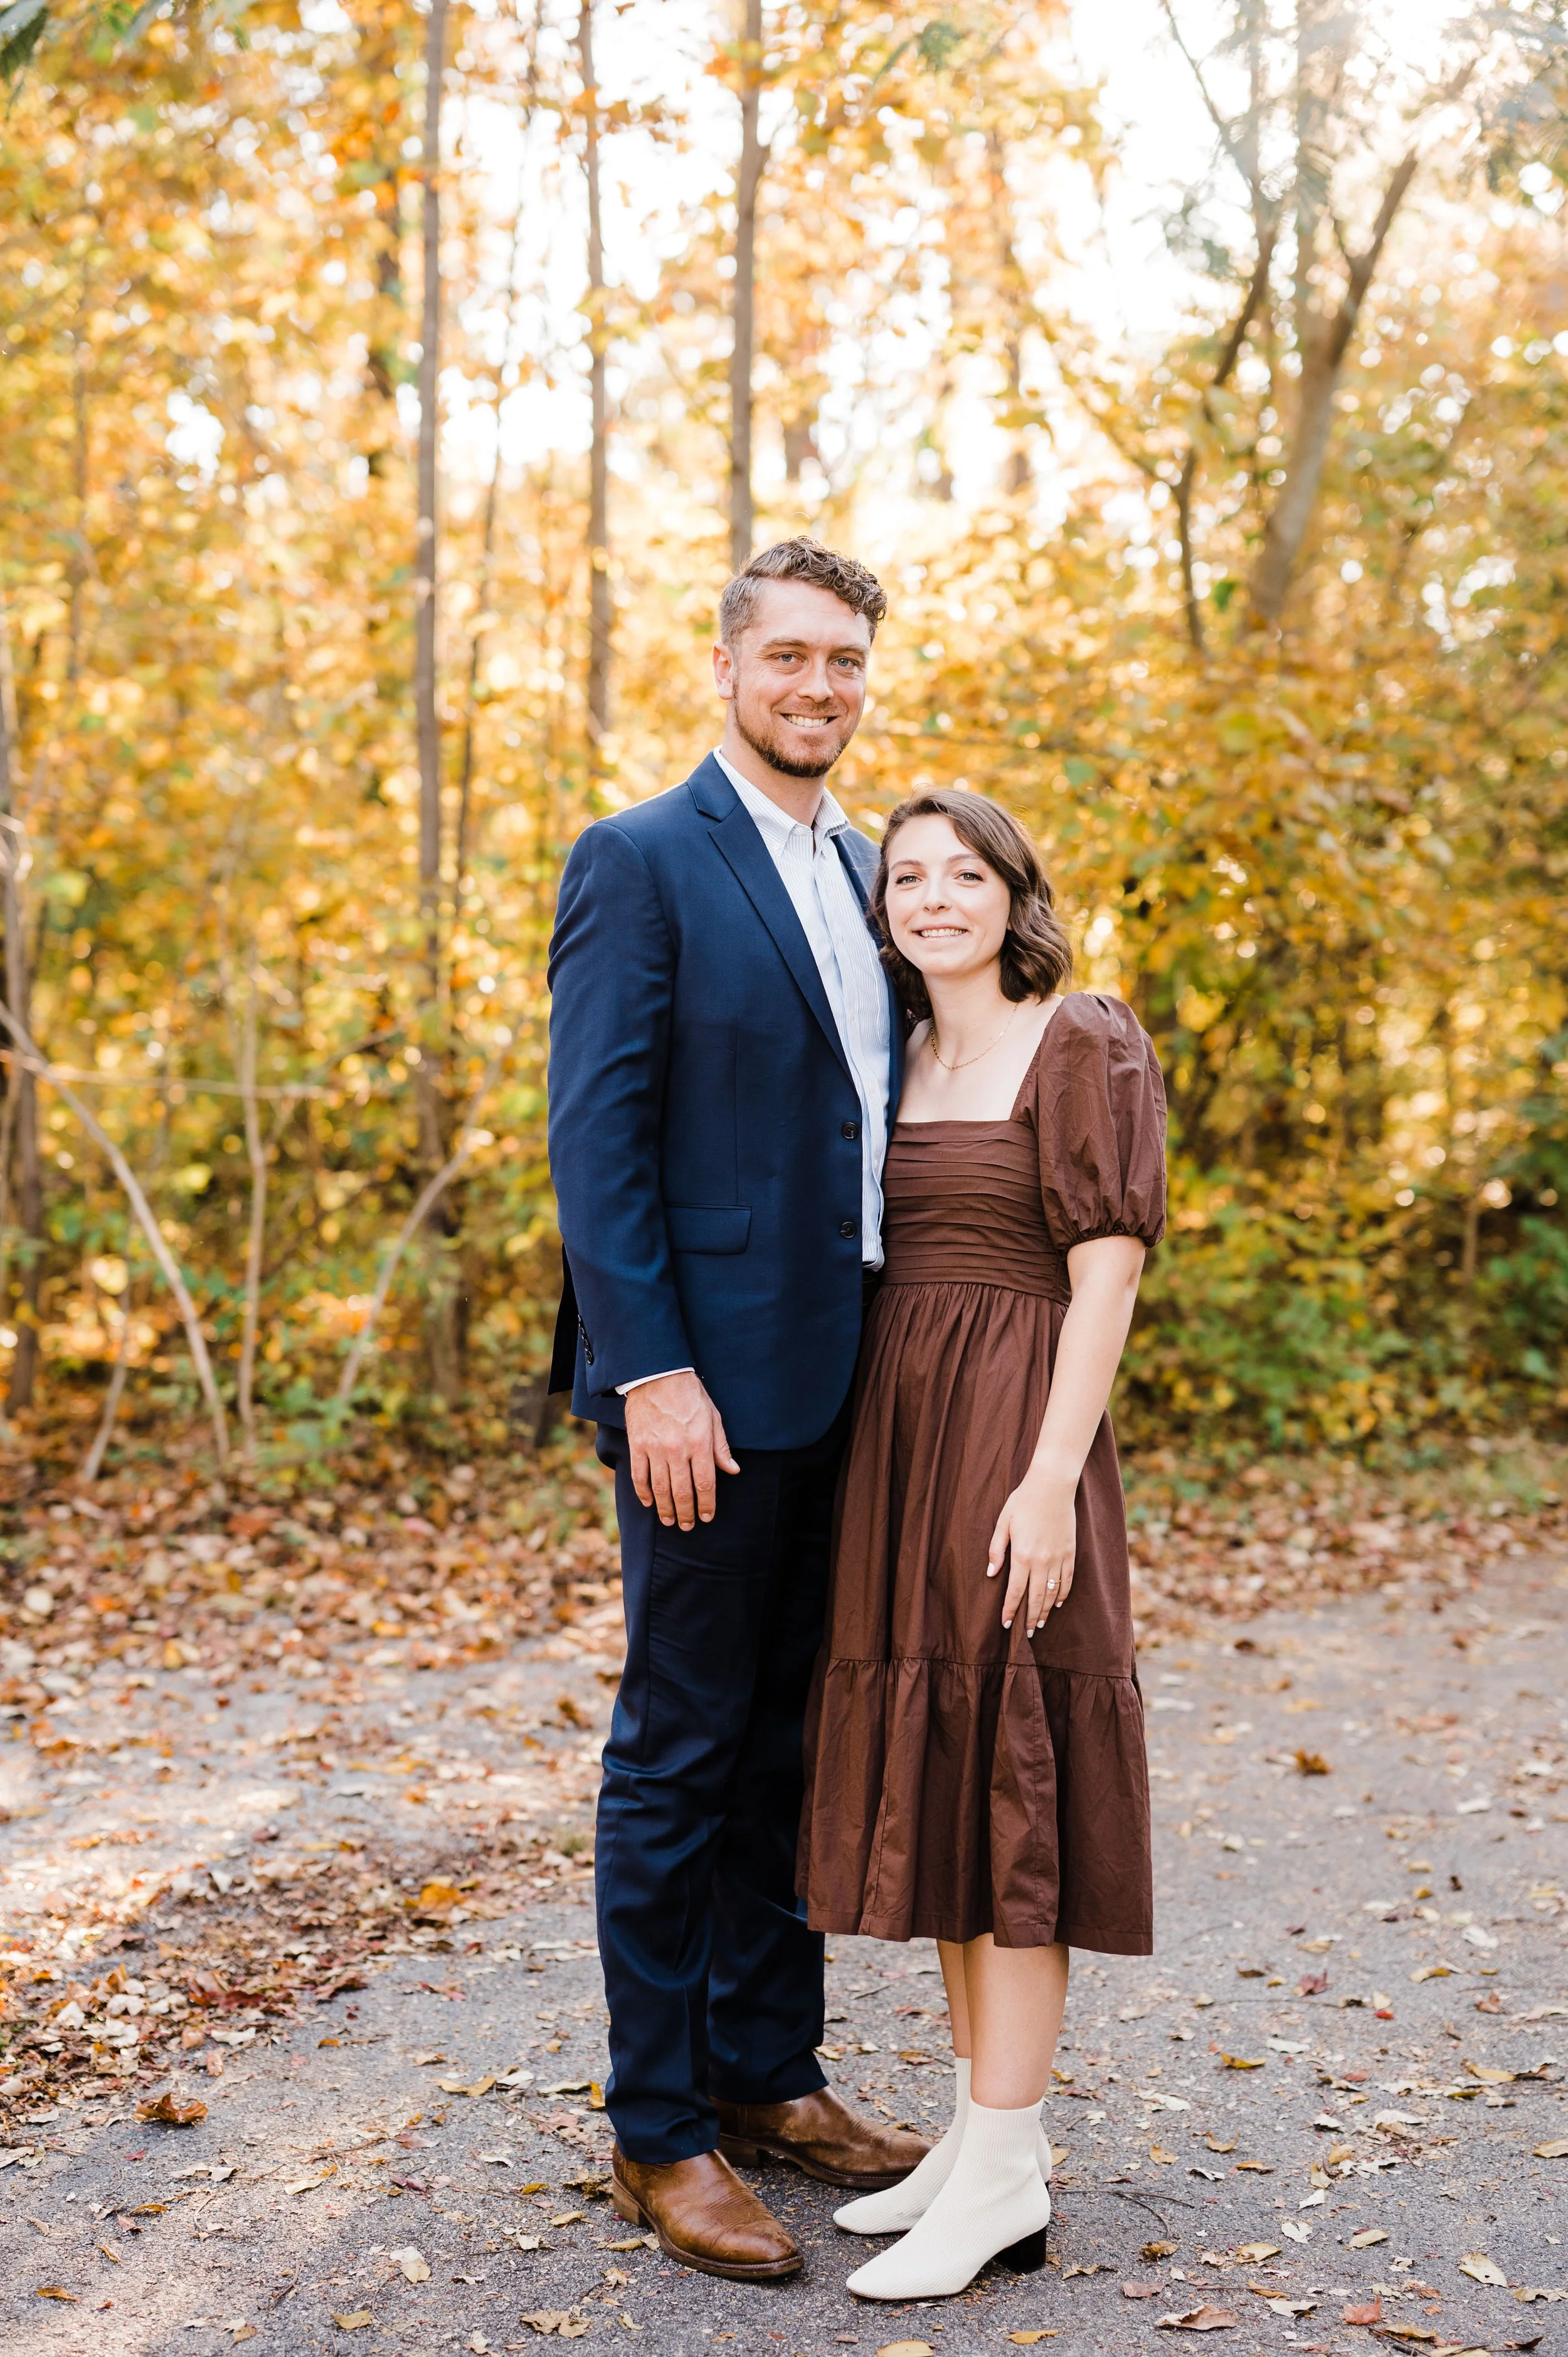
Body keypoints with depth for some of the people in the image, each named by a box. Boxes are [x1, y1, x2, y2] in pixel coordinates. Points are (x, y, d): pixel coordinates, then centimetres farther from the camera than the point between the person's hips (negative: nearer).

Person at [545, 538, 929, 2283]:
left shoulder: (863, 873, 16)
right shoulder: (641, 862, -7)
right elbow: (594, 1137, -13)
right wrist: (652, 1372, -19)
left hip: (848, 1380, 8)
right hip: (710, 1383, -7)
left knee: (792, 1735, 15)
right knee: (681, 1747, 2)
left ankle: (765, 2074, 29)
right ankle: (658, 2133, 14)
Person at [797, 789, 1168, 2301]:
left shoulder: (1084, 1045, -6)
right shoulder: (904, 1062, 15)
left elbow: (1107, 1270, -13)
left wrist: (1051, 1476, -20)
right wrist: (873, 1472, 11)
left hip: (1012, 1436, -8)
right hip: (897, 1430, 8)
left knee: (1000, 1775, -5)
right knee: (932, 1776, 10)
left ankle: (1001, 2179, 3)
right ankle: (990, 2132, 21)